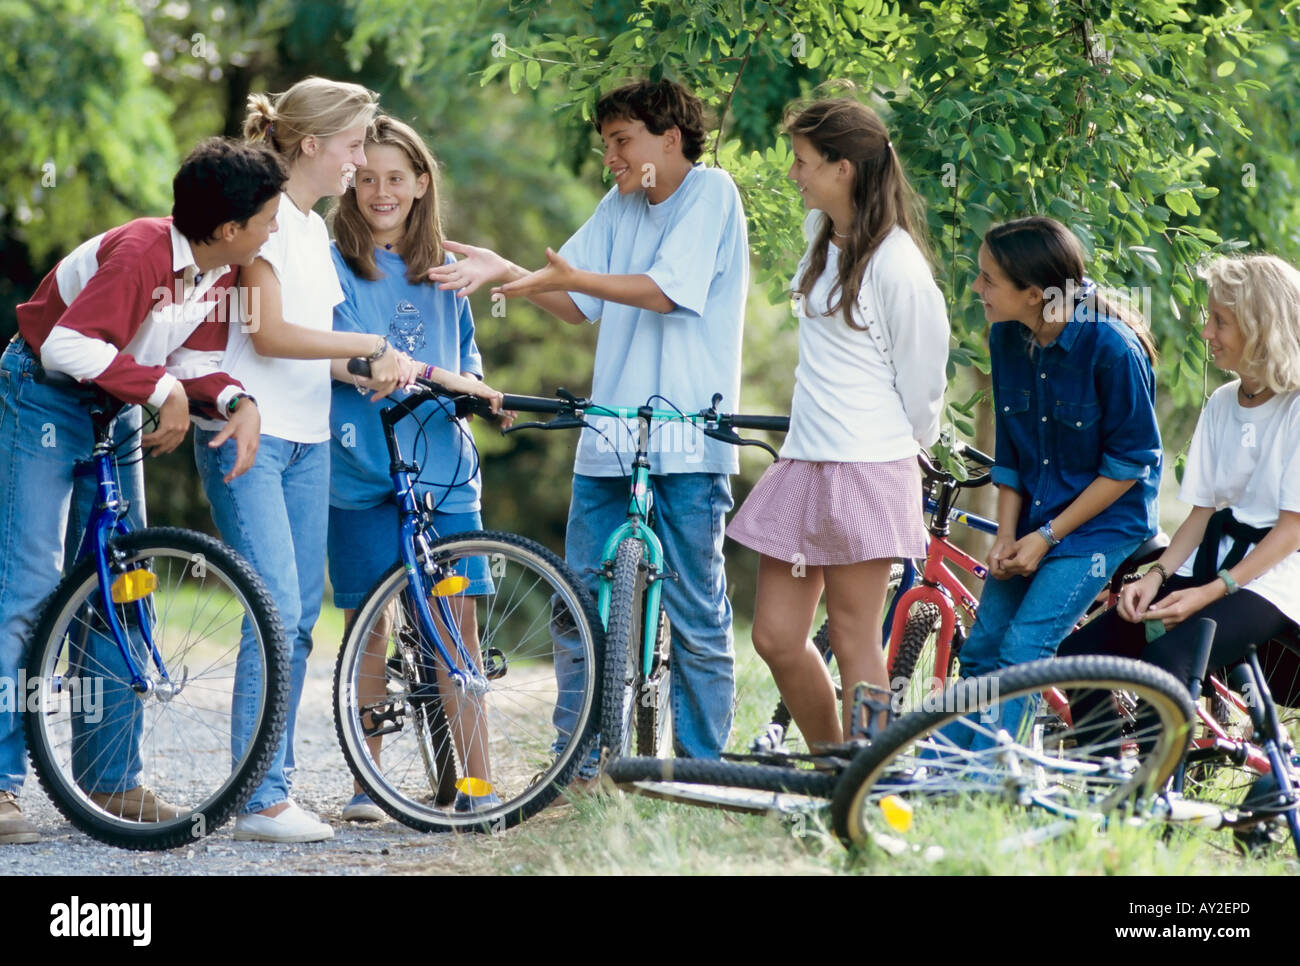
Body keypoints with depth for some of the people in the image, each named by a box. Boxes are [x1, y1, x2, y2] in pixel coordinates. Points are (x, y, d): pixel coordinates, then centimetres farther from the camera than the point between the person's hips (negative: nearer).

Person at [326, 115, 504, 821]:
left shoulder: (443, 272, 17)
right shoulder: (333, 264, 1)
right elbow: (329, 352, -14)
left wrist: (471, 390, 0)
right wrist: (428, 374, -21)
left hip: (443, 467, 3)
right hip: (362, 471, -3)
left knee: (457, 617, -1)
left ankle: (477, 781, 2)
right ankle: (367, 783, 9)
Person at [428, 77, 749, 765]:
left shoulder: (710, 192, -3)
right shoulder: (620, 207, 18)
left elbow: (665, 291, -14)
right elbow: (578, 306, 13)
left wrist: (572, 276, -23)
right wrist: (503, 270, -1)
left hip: (686, 443, -7)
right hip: (609, 436, 7)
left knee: (696, 613, 1)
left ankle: (700, 766, 8)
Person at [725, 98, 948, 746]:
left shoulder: (894, 262, -14)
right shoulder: (820, 234, 11)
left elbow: (921, 372, -5)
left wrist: (908, 443, 8)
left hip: (867, 469, -8)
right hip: (804, 461, 8)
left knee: (853, 638, -1)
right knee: (776, 637, 7)